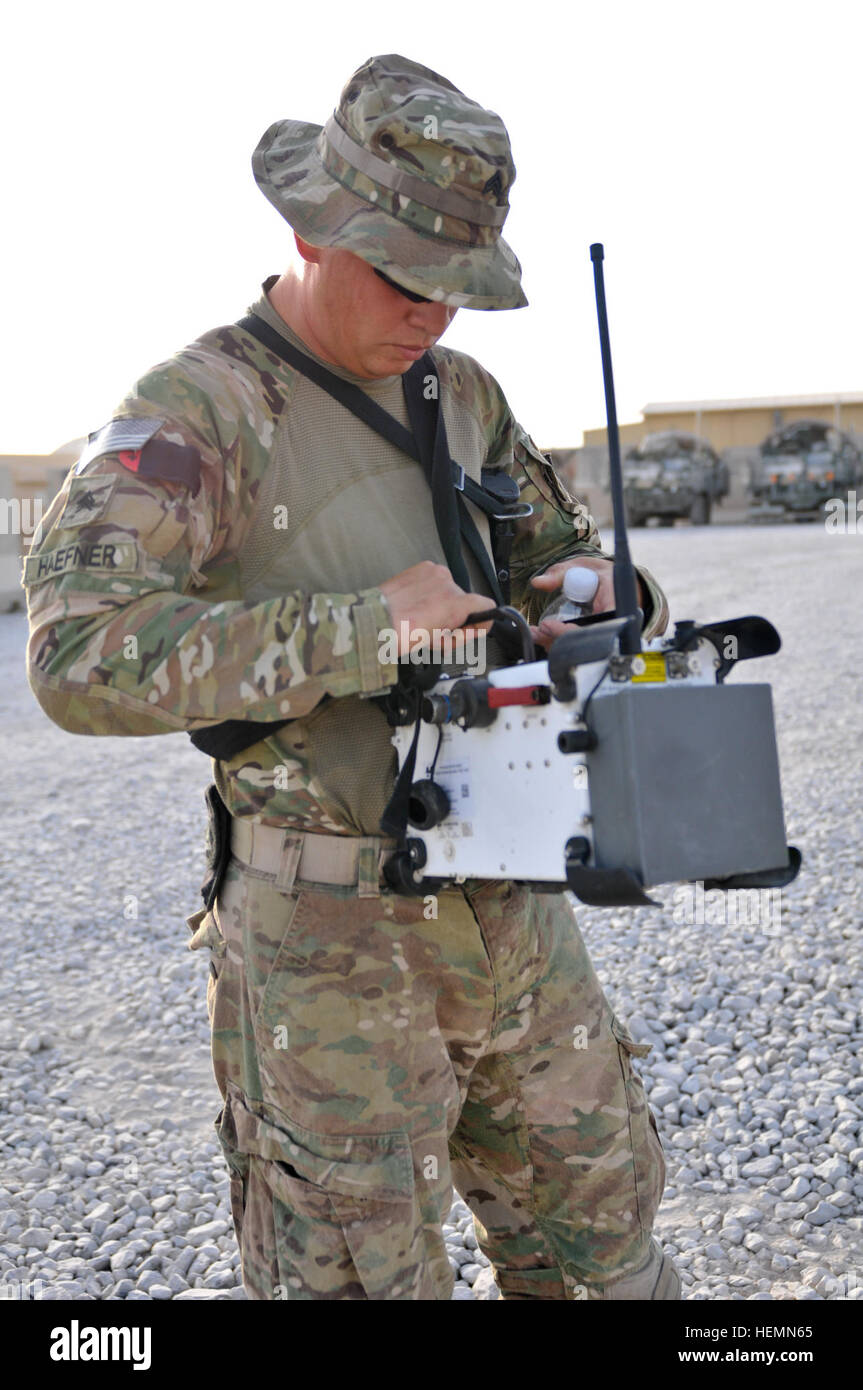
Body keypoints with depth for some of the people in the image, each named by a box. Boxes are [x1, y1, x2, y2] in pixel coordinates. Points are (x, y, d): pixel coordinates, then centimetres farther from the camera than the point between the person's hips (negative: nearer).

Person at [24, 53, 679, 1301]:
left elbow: (558, 548, 20)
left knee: (603, 1239, 21)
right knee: (364, 1269, 8)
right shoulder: (195, 413, -13)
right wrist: (360, 630, -27)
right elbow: (81, 656, -27)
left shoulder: (460, 395, 9)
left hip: (510, 905, 7)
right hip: (330, 936, -6)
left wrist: (602, 592, -4)